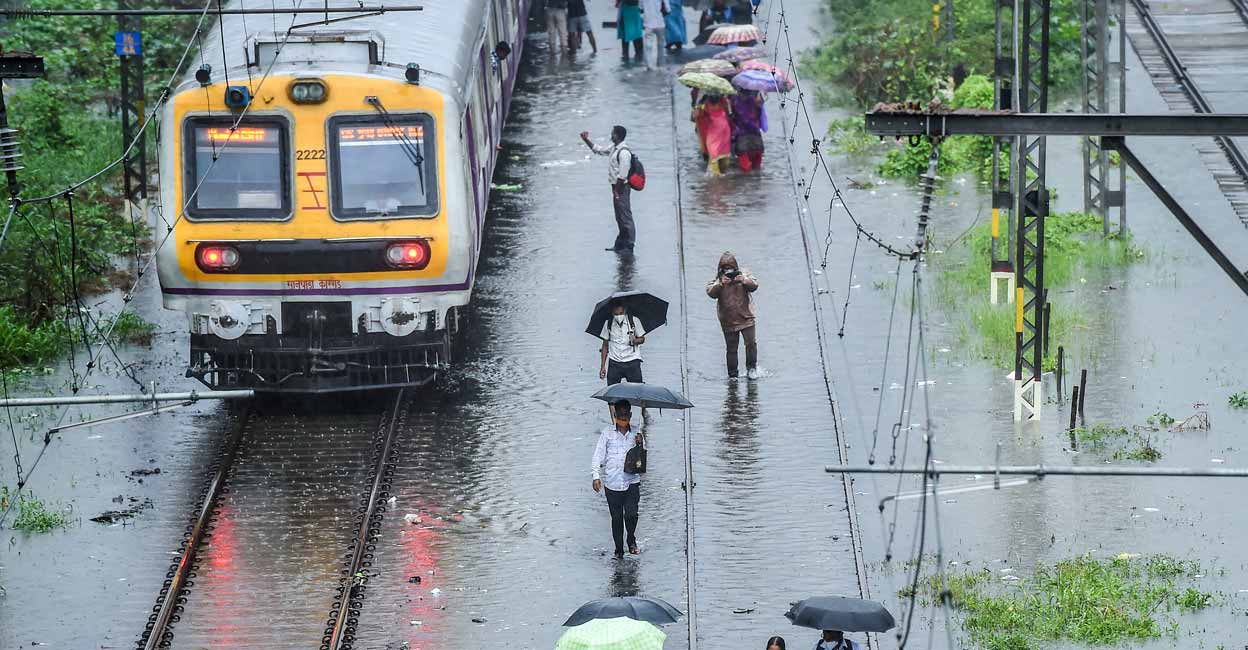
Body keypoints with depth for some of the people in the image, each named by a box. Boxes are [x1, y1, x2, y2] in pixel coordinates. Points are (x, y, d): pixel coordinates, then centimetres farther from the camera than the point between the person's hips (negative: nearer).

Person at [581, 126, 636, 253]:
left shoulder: (623, 152, -19)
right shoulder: (613, 148, 10)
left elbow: (622, 175, -20)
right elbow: (598, 150, 26)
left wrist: (617, 191, -17)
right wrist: (586, 140, 20)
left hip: (622, 187, -10)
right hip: (616, 187, 10)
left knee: (625, 217, -6)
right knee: (619, 218, 17)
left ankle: (628, 247, -4)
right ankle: (620, 245, 25)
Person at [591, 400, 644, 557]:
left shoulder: (636, 434, 7)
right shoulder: (607, 433, 2)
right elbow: (599, 455, 3)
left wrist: (640, 444, -14)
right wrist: (596, 476, -4)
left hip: (632, 481, 0)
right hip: (612, 482, 0)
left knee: (631, 513, -15)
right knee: (616, 517, 5)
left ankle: (632, 540, 11)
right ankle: (619, 548, 19)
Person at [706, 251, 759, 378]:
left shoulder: (744, 274, 4)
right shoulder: (718, 279, 3)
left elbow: (754, 285, -6)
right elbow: (710, 292, -10)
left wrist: (744, 280, -24)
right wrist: (720, 284, -26)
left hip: (746, 318, 0)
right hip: (728, 321, 1)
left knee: (751, 343, -10)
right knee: (731, 348, 5)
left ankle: (751, 368, 5)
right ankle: (732, 375, 12)